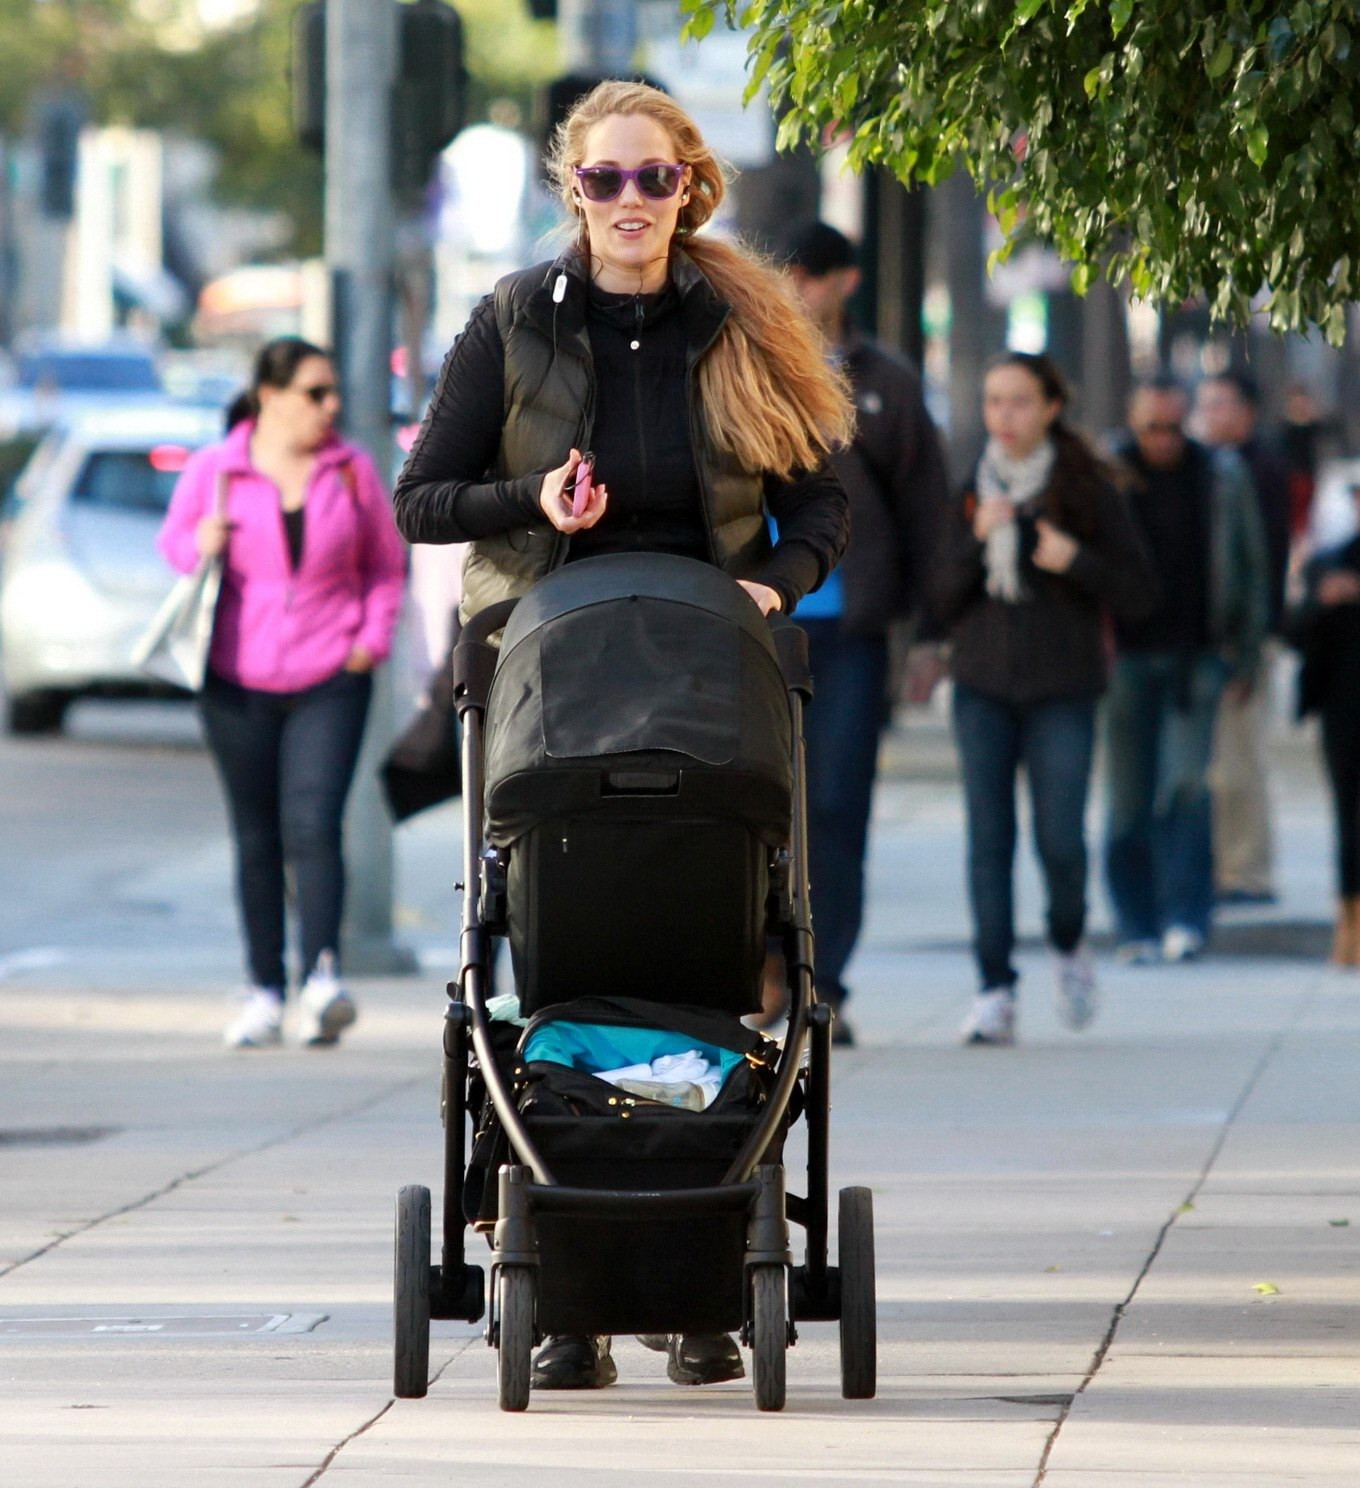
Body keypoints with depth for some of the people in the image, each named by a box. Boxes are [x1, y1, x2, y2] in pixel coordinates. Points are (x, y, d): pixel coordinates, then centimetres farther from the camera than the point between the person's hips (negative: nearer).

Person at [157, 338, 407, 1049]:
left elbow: (385, 563, 12)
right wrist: (200, 547, -12)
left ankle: (322, 978, -25)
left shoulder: (351, 470, 2)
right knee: (257, 838, 8)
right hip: (238, 680, 1)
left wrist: (373, 637, -1)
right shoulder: (214, 470, -1)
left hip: (330, 679, -1)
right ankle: (264, 992, 16)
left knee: (313, 826, -16)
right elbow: (174, 540, 11)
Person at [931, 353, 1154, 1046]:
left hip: (1061, 689, -2)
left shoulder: (1086, 490, 0)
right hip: (982, 689, 2)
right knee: (989, 839, -4)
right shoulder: (969, 493, 7)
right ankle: (995, 990, -3)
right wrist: (975, 540, -10)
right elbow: (944, 600, 6)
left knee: (1060, 839, -6)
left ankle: (1069, 945, 24)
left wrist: (1076, 560, -16)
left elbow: (1136, 589, 1)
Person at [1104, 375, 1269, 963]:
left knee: (1186, 784, -13)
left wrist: (1245, 655, 8)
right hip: (1128, 653, 0)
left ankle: (1185, 916, -10)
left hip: (1197, 655, 0)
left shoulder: (1221, 475, 5)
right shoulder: (1106, 474, 1)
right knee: (1130, 798, 2)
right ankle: (1137, 926, 10)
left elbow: (1250, 566, 11)